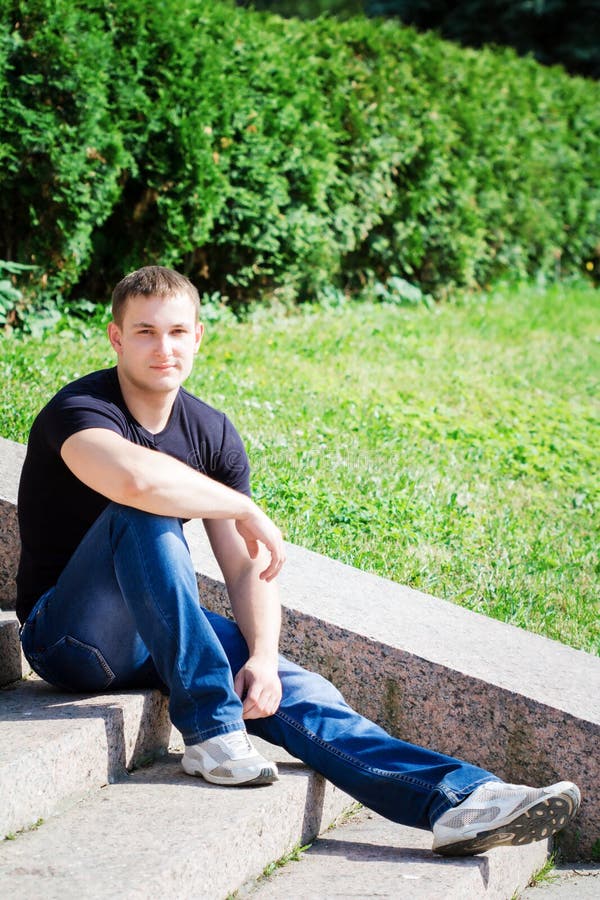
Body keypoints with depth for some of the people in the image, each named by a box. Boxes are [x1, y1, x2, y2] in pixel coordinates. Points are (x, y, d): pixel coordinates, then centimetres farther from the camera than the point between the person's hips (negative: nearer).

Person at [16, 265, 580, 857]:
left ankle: (459, 797, -26)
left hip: (158, 635, 6)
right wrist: (246, 510, -26)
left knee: (292, 689, -17)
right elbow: (135, 478, -41)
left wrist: (262, 655, -18)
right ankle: (212, 735, -33)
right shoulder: (79, 410, -16)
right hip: (69, 638, -5)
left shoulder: (211, 433, 4)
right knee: (144, 515, -33)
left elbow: (247, 569, 1)